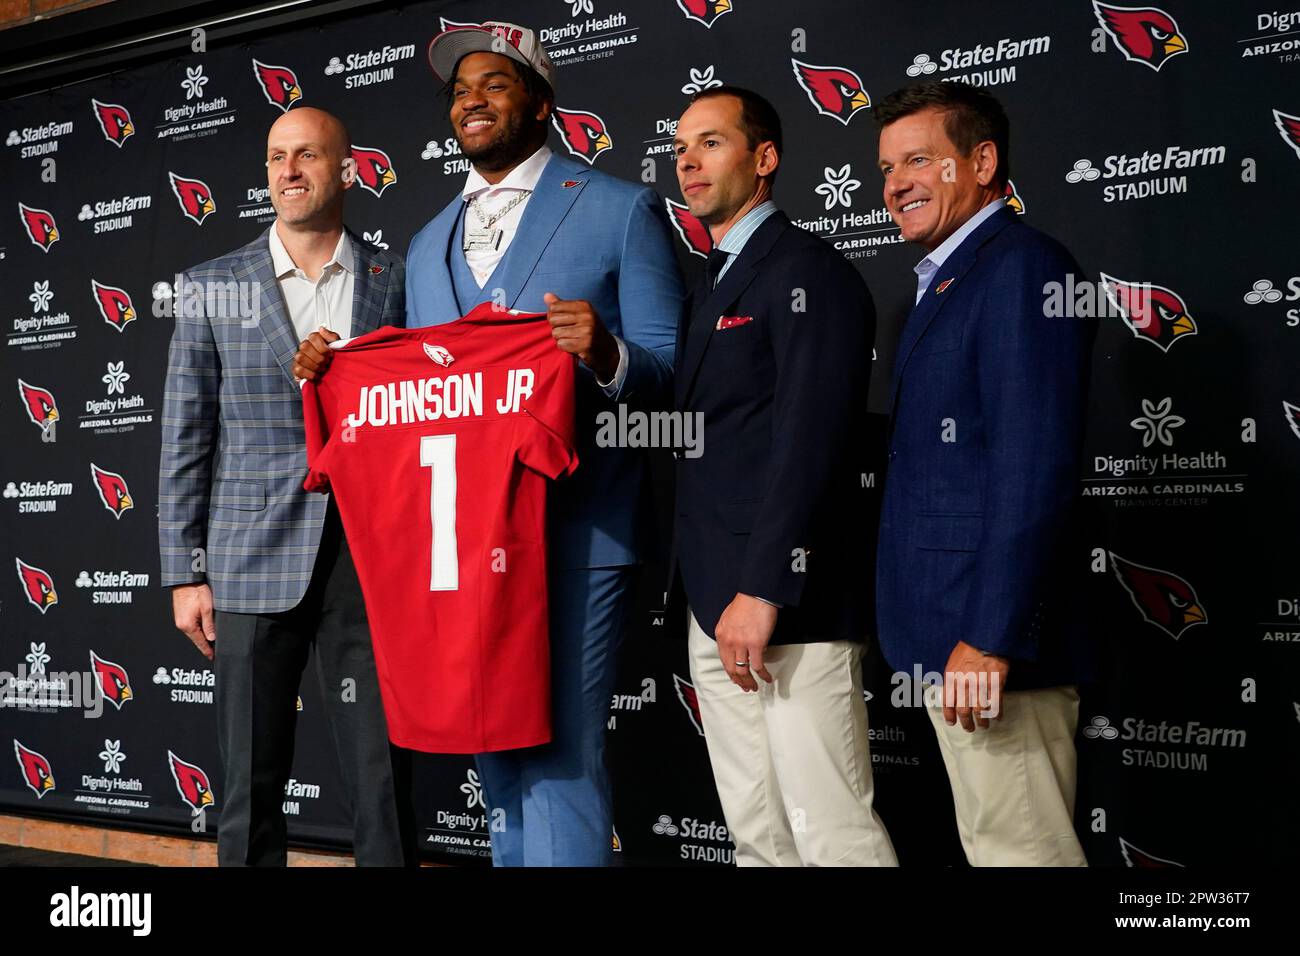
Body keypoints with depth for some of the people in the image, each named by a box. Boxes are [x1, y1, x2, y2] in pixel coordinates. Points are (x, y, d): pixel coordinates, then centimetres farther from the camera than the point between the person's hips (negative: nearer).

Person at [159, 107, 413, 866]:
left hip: (370, 561, 0)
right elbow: (186, 439, 6)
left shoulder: (397, 281, 6)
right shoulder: (213, 287, 7)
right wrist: (186, 574, 1)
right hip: (254, 560, 1)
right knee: (252, 787, 8)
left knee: (383, 783, 2)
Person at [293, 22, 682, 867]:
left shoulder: (620, 210, 2)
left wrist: (607, 354, -24)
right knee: (497, 751, 14)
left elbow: (668, 368, -4)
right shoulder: (428, 245, 20)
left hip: (574, 529, -6)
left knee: (559, 752, -8)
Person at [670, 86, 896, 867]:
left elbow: (810, 442, -18)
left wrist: (764, 591, -22)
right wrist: (714, 594, 11)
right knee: (756, 833, 12)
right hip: (718, 607, 9)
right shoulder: (712, 287, 20)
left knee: (830, 832, -7)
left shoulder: (808, 272, -7)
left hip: (793, 607, -8)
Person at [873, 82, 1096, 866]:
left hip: (992, 641, -10)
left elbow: (1035, 470, -21)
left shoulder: (1024, 269, -13)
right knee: (990, 842, 16)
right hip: (948, 634, 10)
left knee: (1021, 847, -3)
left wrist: (989, 639, -23)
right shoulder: (951, 278, 19)